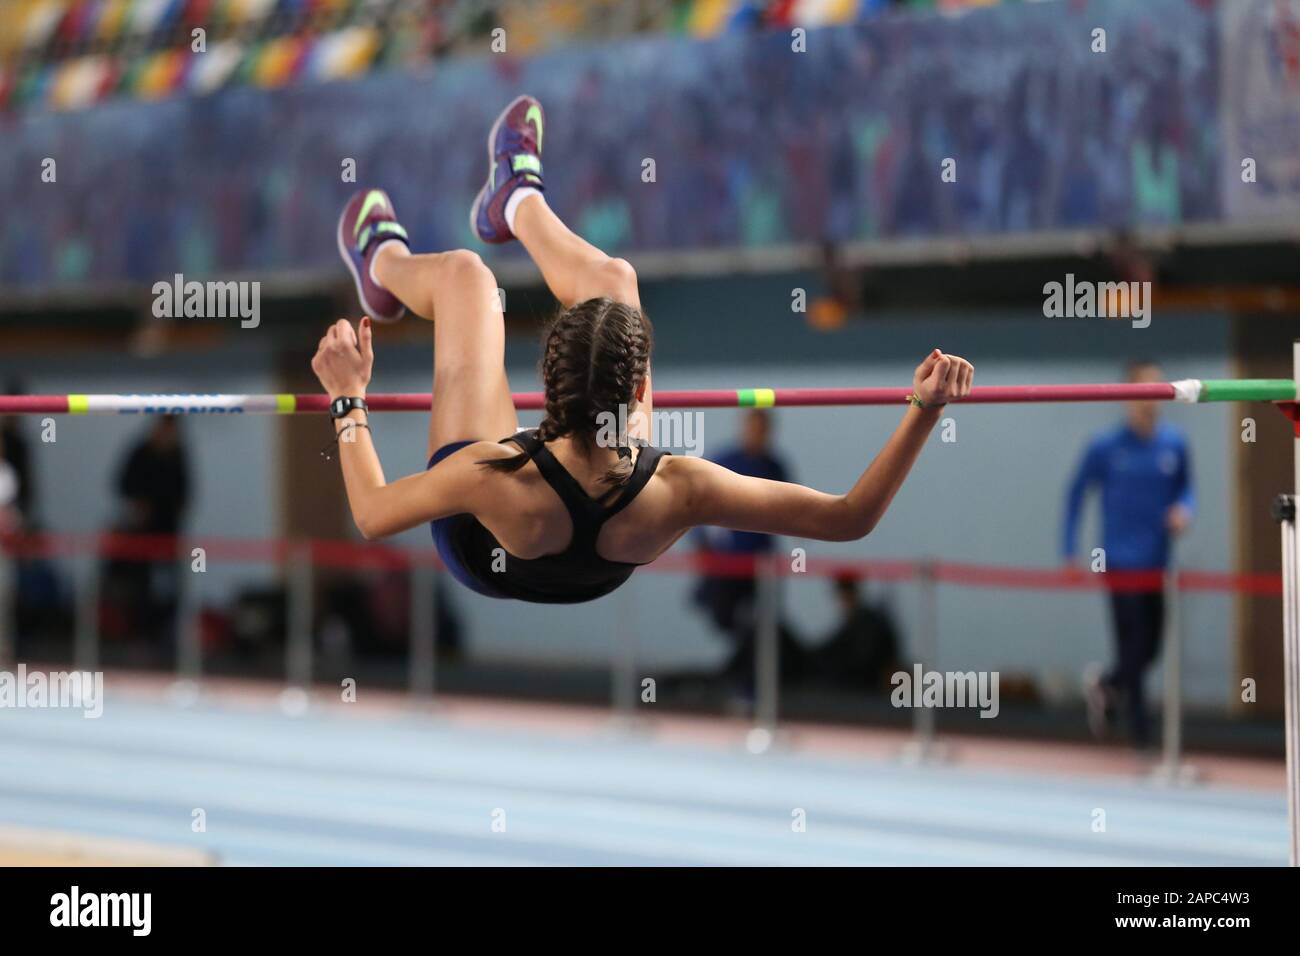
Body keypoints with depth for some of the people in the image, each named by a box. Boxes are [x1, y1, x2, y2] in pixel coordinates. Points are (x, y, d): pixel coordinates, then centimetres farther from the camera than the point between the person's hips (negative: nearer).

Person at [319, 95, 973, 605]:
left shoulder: (492, 479, -47)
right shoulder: (676, 494, -45)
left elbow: (372, 515, -28)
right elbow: (850, 517, -38)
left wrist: (348, 397, -15)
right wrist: (925, 407, -43)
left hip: (481, 566, -2)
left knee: (462, 274, 12)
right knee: (611, 278, 13)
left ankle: (385, 266, 53)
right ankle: (518, 203, 51)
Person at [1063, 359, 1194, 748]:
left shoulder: (1174, 445, 2)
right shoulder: (1105, 447, -6)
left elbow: (1185, 487, 16)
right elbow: (1076, 493, 3)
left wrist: (1184, 509, -7)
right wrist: (1070, 551, 0)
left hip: (1157, 561, 4)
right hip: (1121, 561, -4)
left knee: (1150, 649, 8)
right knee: (1133, 646, -8)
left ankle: (1105, 685, 37)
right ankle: (1139, 726, 4)